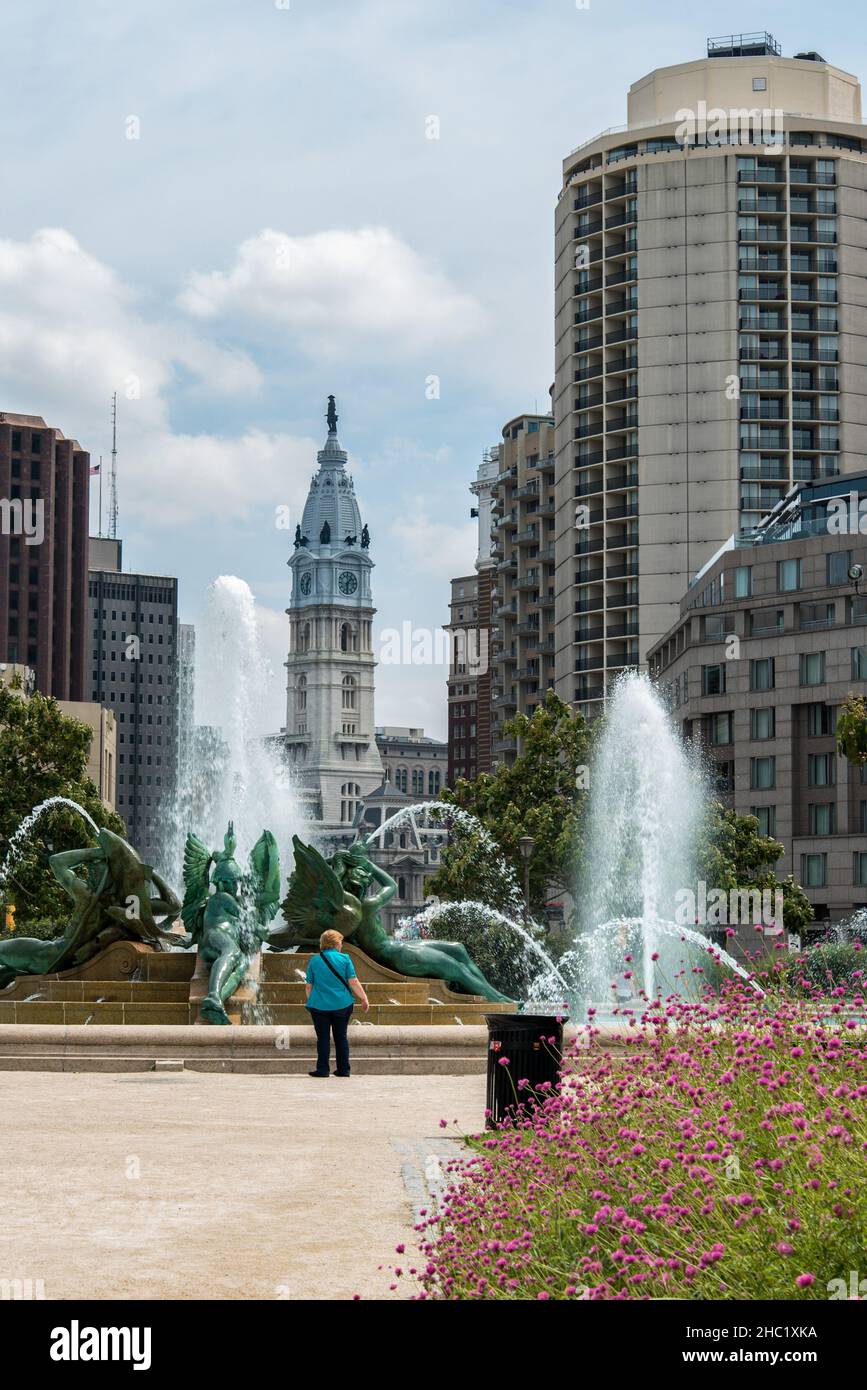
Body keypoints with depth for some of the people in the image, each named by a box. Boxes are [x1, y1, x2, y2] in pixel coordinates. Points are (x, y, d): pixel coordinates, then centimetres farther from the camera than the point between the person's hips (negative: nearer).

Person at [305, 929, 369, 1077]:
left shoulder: (314, 961, 1)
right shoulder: (344, 959, -3)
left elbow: (309, 986, 5)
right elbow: (353, 982, -4)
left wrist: (310, 1000, 19)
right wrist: (364, 999, 5)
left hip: (319, 1005, 0)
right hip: (342, 1005, 0)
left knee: (323, 1038, 5)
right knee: (341, 1037, 10)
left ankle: (322, 1069, 1)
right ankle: (343, 1069, 12)